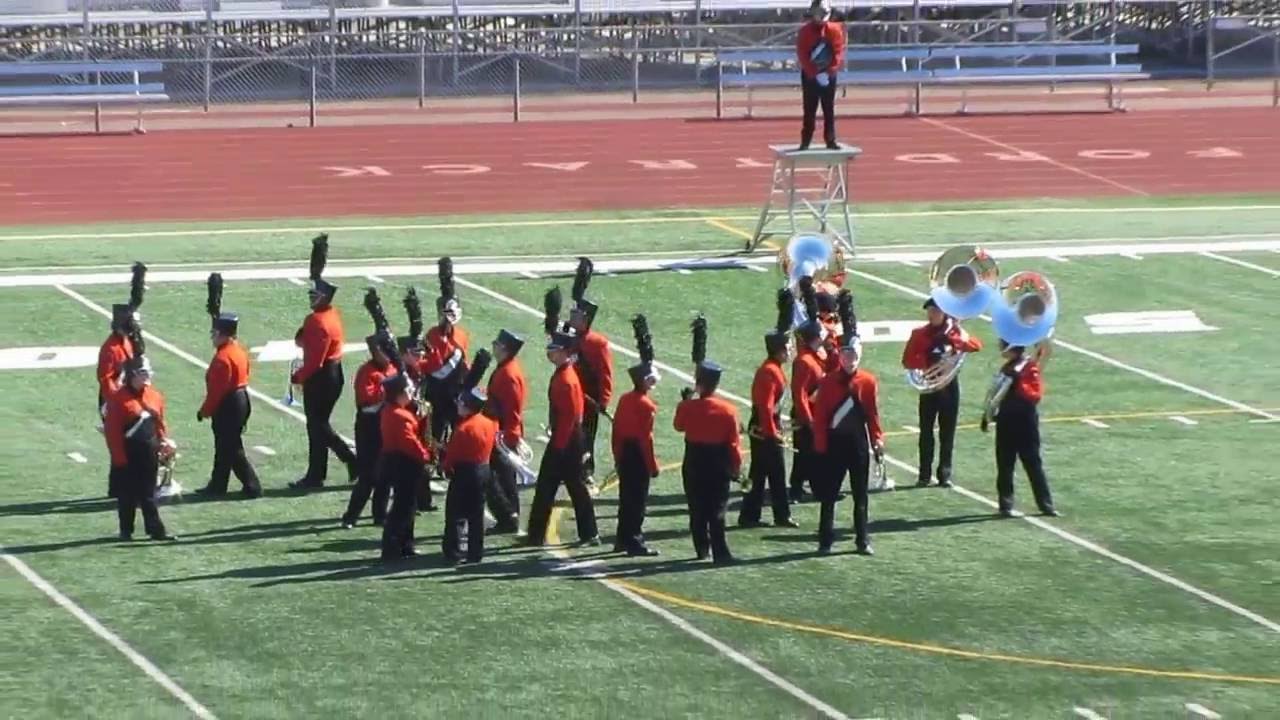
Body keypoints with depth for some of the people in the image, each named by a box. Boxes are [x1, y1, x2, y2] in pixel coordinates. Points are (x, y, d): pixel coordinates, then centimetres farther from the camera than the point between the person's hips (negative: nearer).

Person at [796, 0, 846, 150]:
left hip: (829, 75, 2)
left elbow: (838, 53, -4)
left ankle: (831, 141, 9)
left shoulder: (835, 30, 0)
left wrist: (828, 72, -15)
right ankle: (805, 142, 1)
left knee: (829, 110, 5)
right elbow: (802, 55, -11)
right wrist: (816, 74, -19)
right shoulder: (804, 31, -6)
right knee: (809, 111, -2)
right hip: (810, 76, -2)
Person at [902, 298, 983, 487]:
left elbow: (976, 345, -11)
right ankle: (924, 474, 2)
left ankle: (945, 474, 6)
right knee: (926, 431, -2)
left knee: (947, 432, 2)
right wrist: (927, 362, -21)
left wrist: (952, 339, -23)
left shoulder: (955, 331, 4)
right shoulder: (920, 334, 2)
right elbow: (907, 361, -4)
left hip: (950, 384, 1)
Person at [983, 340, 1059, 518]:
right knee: (1005, 465, 4)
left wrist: (1018, 382, -26)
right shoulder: (1007, 368, 13)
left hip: (1025, 423, -6)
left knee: (1034, 464, -2)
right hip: (1006, 421, 6)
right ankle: (1006, 505, 8)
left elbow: (1035, 395, -18)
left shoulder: (1030, 368, -6)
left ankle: (1046, 504, 2)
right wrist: (988, 415, 15)